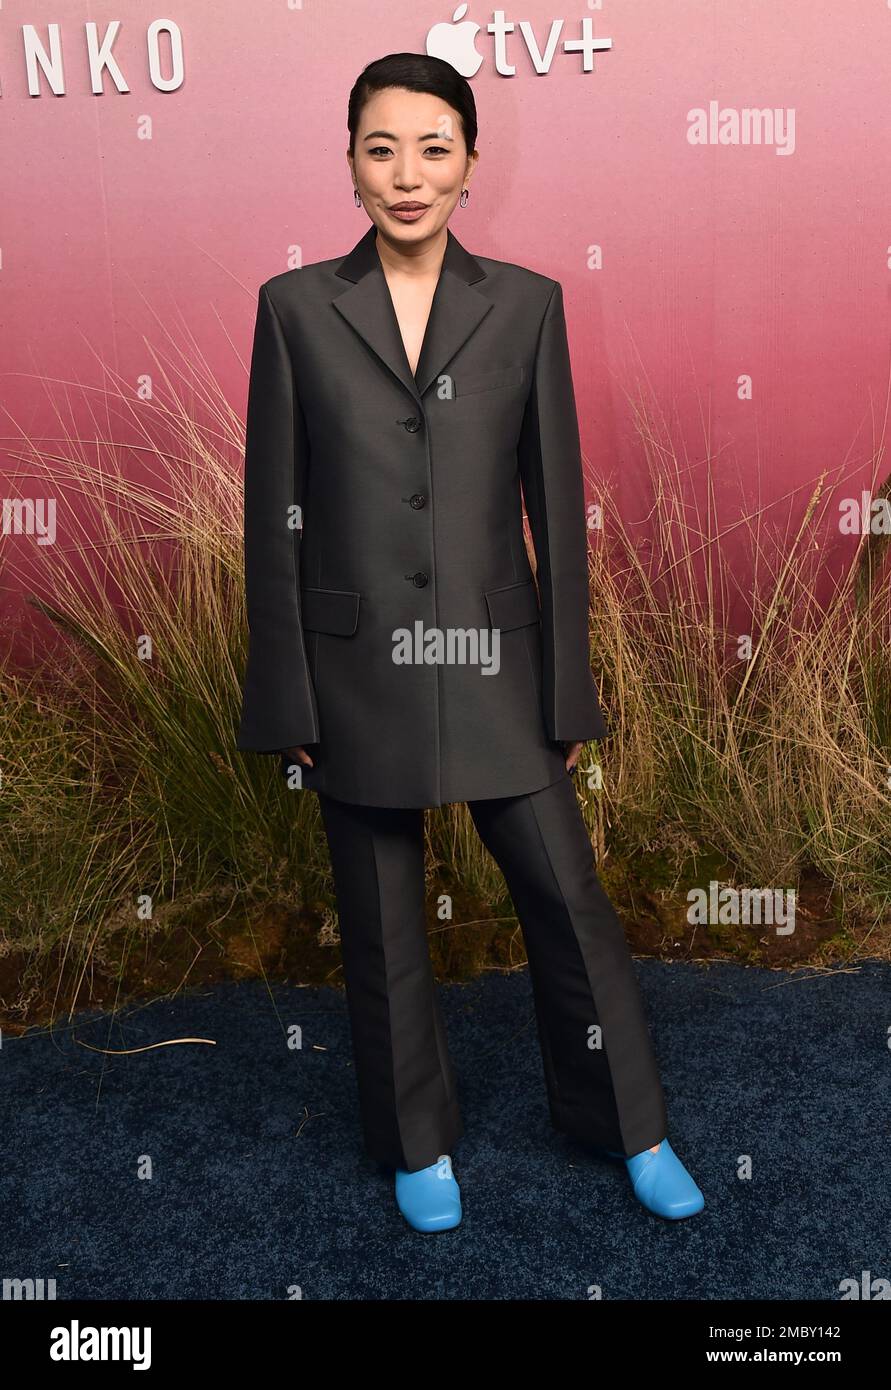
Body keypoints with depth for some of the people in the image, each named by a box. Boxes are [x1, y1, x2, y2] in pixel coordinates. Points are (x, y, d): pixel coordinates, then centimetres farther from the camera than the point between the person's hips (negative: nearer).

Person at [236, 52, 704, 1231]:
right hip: (358, 667, 0)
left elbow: (557, 502, 2)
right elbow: (275, 515, 0)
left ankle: (631, 1130, 33)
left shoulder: (527, 304, 2)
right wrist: (288, 703, -2)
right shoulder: (296, 305, 1)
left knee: (568, 898, 9)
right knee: (383, 925, 12)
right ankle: (418, 1143, 36)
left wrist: (568, 689, 1)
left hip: (494, 661, 1)